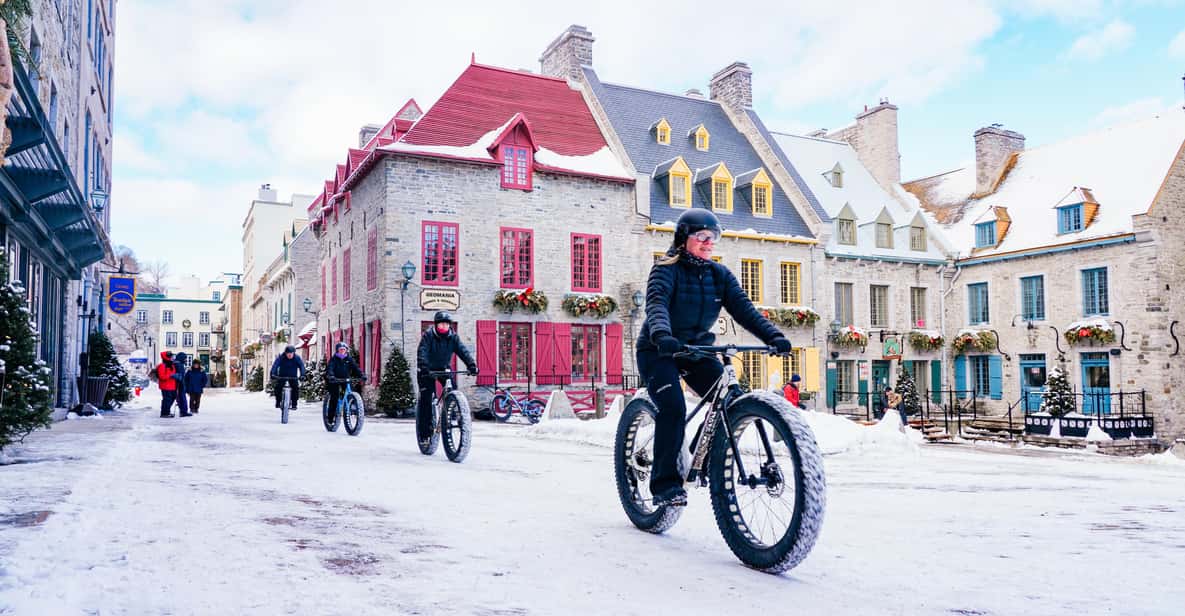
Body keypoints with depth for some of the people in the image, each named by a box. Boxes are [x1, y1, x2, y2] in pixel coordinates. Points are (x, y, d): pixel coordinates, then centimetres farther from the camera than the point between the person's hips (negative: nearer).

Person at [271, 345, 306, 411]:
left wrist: (302, 375, -38)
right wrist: (273, 374, -41)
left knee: (296, 388, -19)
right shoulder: (280, 357, -16)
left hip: (293, 377, 0)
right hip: (282, 376, 0)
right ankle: (278, 402, 1)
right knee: (278, 387, -20)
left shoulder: (297, 358, -14)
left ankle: (294, 404, -8)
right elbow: (275, 365, -25)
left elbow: (301, 366, -21)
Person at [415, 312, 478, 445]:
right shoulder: (428, 336, -16)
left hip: (444, 369, 3)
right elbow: (422, 352, -29)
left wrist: (471, 364, -36)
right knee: (426, 396, -12)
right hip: (428, 370, -3)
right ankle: (424, 429, -5)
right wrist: (423, 367, -47)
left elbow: (463, 351, -20)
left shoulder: (453, 337, -8)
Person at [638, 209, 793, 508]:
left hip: (696, 349, 5)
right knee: (673, 407, -25)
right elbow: (656, 304, -30)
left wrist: (774, 336, -25)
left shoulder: (720, 275, 3)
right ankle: (665, 484, -15)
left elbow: (744, 309, -8)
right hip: (658, 350, -5)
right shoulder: (666, 270, -12)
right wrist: (662, 336, -51)